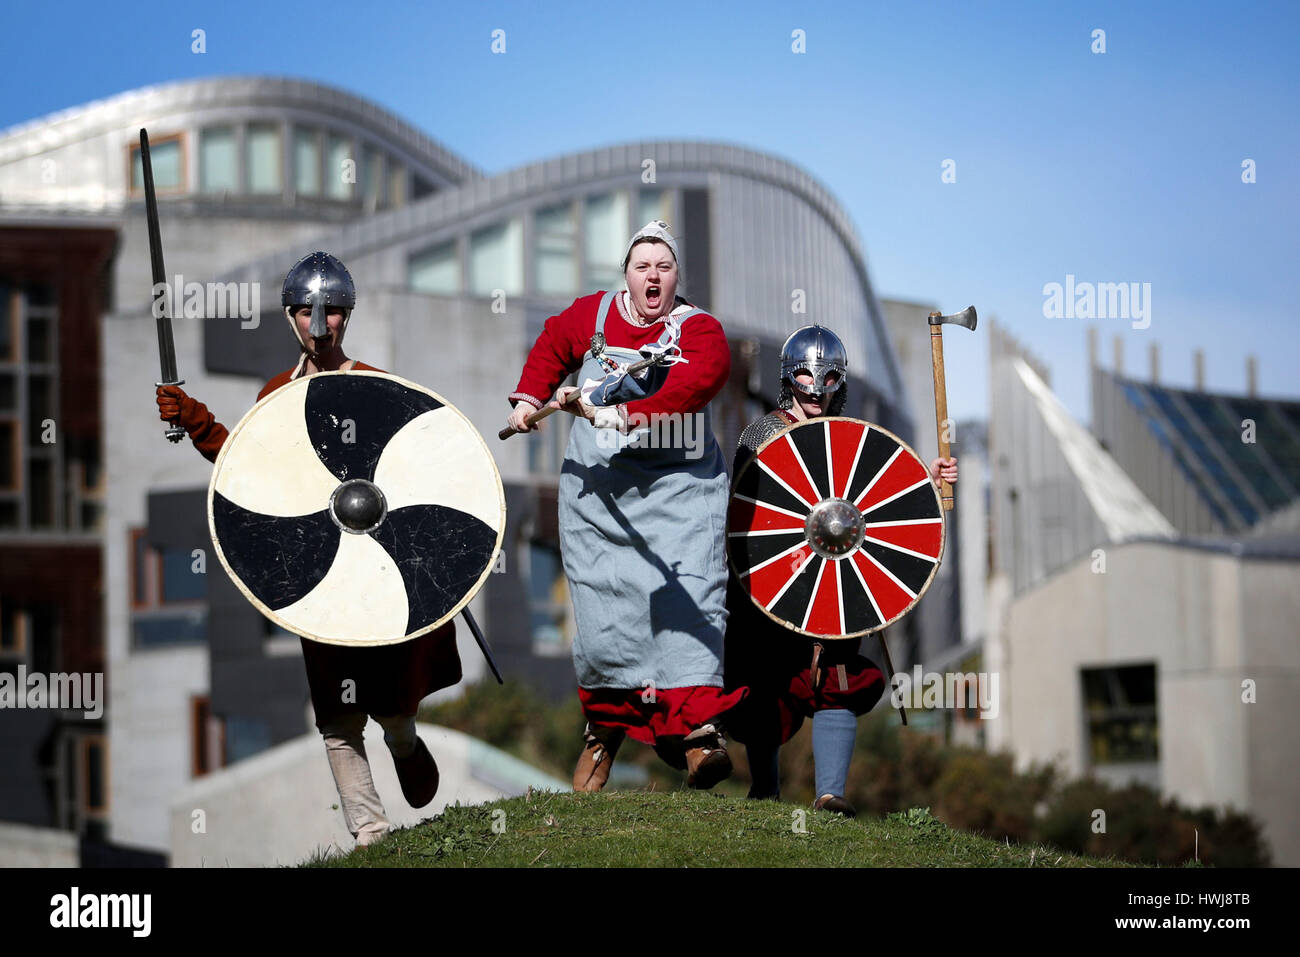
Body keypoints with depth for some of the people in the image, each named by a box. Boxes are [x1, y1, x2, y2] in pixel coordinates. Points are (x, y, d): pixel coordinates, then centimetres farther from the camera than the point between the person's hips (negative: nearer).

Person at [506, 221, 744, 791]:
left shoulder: (698, 330, -3)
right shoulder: (592, 315, 9)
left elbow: (699, 379, -23)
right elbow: (552, 348, 29)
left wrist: (623, 413, -31)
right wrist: (529, 398, 15)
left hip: (679, 485, -3)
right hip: (598, 487, 3)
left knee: (688, 594, -17)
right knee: (602, 607, 3)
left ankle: (697, 732, -24)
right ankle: (605, 728, 19)